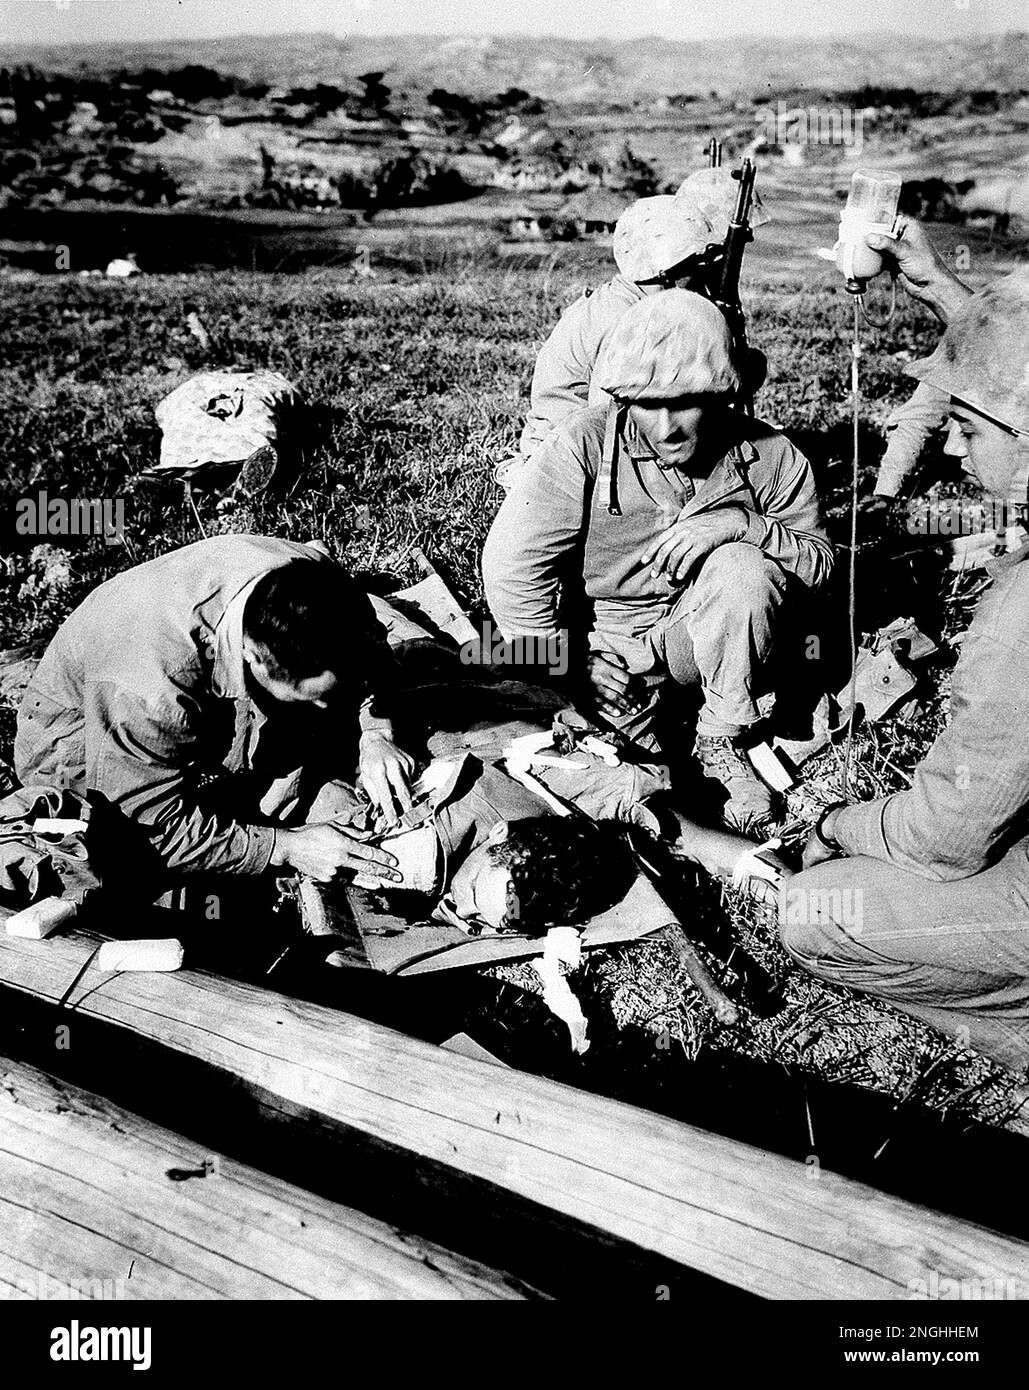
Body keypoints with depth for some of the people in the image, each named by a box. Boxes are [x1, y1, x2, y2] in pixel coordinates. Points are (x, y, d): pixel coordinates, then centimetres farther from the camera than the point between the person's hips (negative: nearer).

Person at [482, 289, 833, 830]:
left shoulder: (767, 455, -9)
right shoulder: (585, 446, -17)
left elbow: (819, 558, -4)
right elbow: (513, 563, -16)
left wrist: (743, 524, -24)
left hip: (704, 637, 2)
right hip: (604, 635, -2)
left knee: (745, 570, -31)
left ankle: (723, 744, -13)